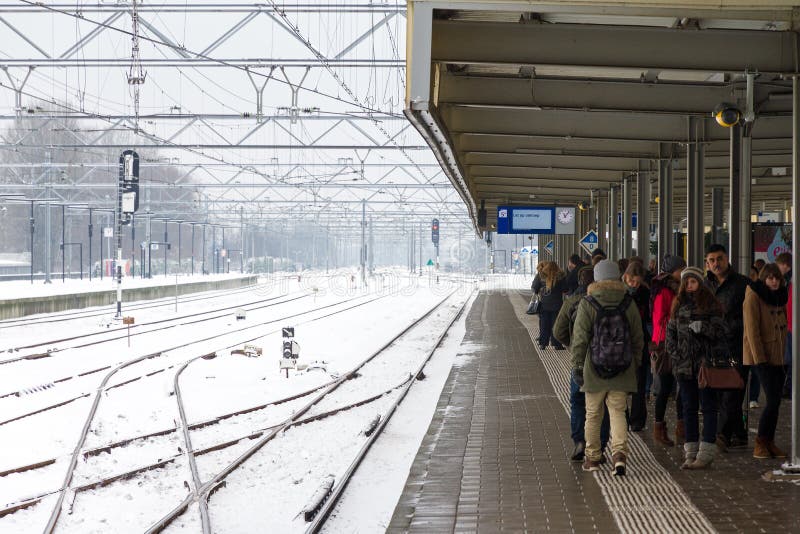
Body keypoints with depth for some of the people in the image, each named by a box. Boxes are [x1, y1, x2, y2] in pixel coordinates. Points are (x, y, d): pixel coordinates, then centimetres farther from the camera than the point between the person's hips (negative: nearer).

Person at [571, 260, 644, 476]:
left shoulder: (587, 304, -7)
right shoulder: (628, 304, 3)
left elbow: (580, 339, -8)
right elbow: (638, 339, 8)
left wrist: (577, 366, -2)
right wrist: (636, 364, 18)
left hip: (594, 369, -2)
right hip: (622, 370, 2)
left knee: (593, 413, 11)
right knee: (618, 411, 6)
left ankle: (592, 458, 19)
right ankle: (619, 452, -14)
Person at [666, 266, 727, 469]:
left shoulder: (710, 304, 0)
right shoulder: (679, 305, 12)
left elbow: (720, 331, -4)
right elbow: (671, 331, 17)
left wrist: (703, 327, -20)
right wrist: (674, 353, 5)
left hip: (707, 362, -4)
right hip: (684, 363, 4)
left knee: (708, 406, -3)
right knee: (689, 407, 7)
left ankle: (707, 451, -3)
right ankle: (691, 451, 11)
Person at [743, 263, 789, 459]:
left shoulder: (780, 297, 13)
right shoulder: (754, 296, -10)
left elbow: (783, 326, 17)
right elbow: (752, 329, -14)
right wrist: (759, 358, -17)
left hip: (779, 356, 7)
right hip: (763, 356, -7)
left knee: (775, 401, 7)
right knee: (773, 400, -13)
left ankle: (769, 443, 14)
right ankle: (760, 444, -4)